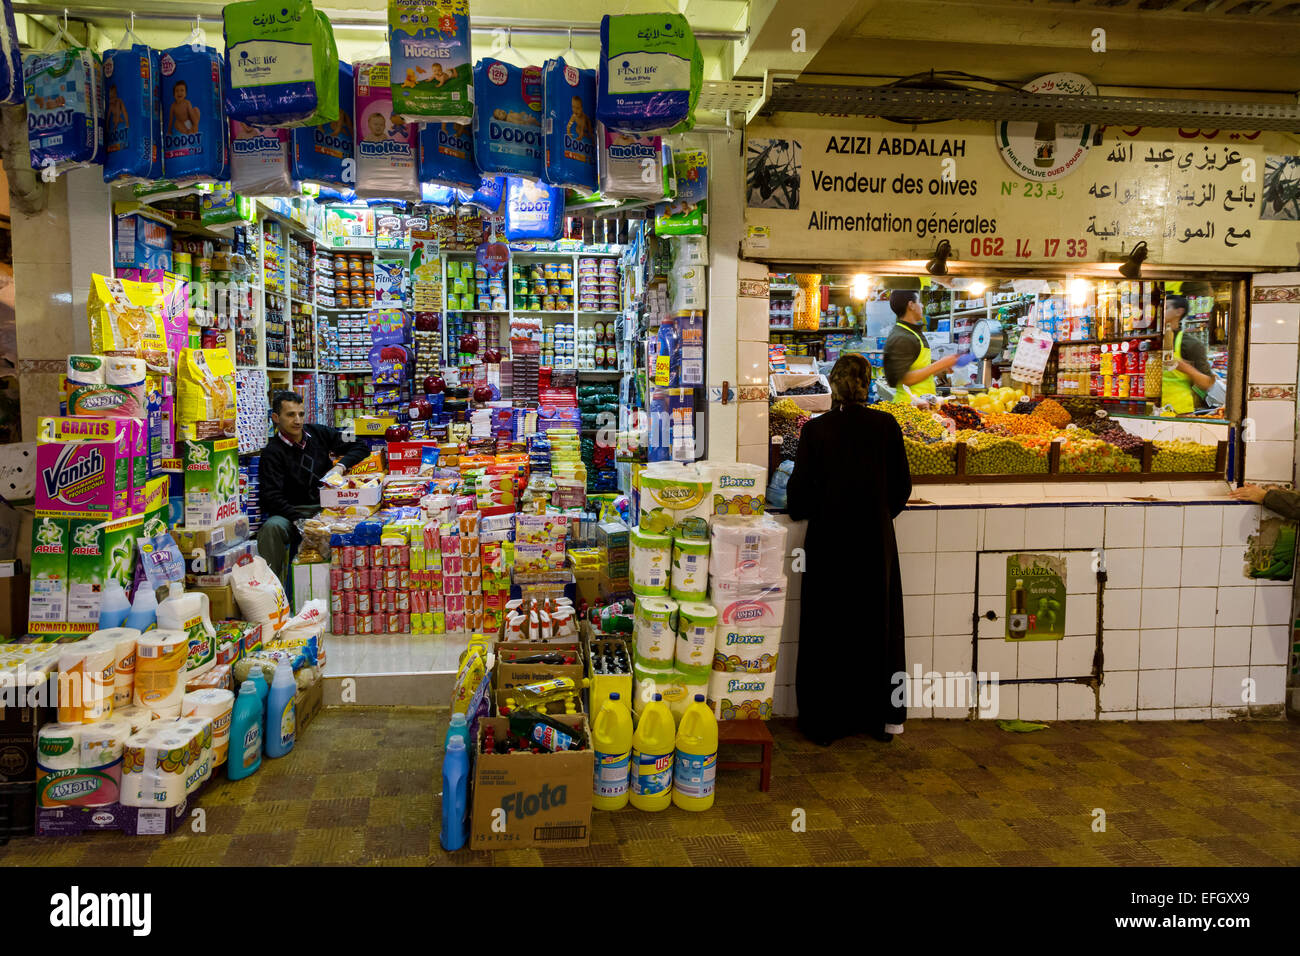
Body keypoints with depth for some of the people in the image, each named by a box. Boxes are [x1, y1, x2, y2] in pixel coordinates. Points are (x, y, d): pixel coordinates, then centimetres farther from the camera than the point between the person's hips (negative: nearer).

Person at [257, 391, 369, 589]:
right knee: (272, 527, -35)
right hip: (293, 512, -2)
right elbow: (271, 496, -13)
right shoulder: (272, 452, -2)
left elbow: (360, 447, 14)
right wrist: (300, 520, -27)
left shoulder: (319, 433, 10)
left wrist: (340, 466, -6)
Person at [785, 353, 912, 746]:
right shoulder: (886, 426, -5)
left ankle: (824, 723, 17)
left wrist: (799, 511, 14)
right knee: (877, 625, 16)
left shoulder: (815, 429, -10)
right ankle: (883, 717, 27)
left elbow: (800, 492, -7)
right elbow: (901, 487, 1)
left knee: (826, 629, 9)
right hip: (875, 541, 2)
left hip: (828, 541, -1)